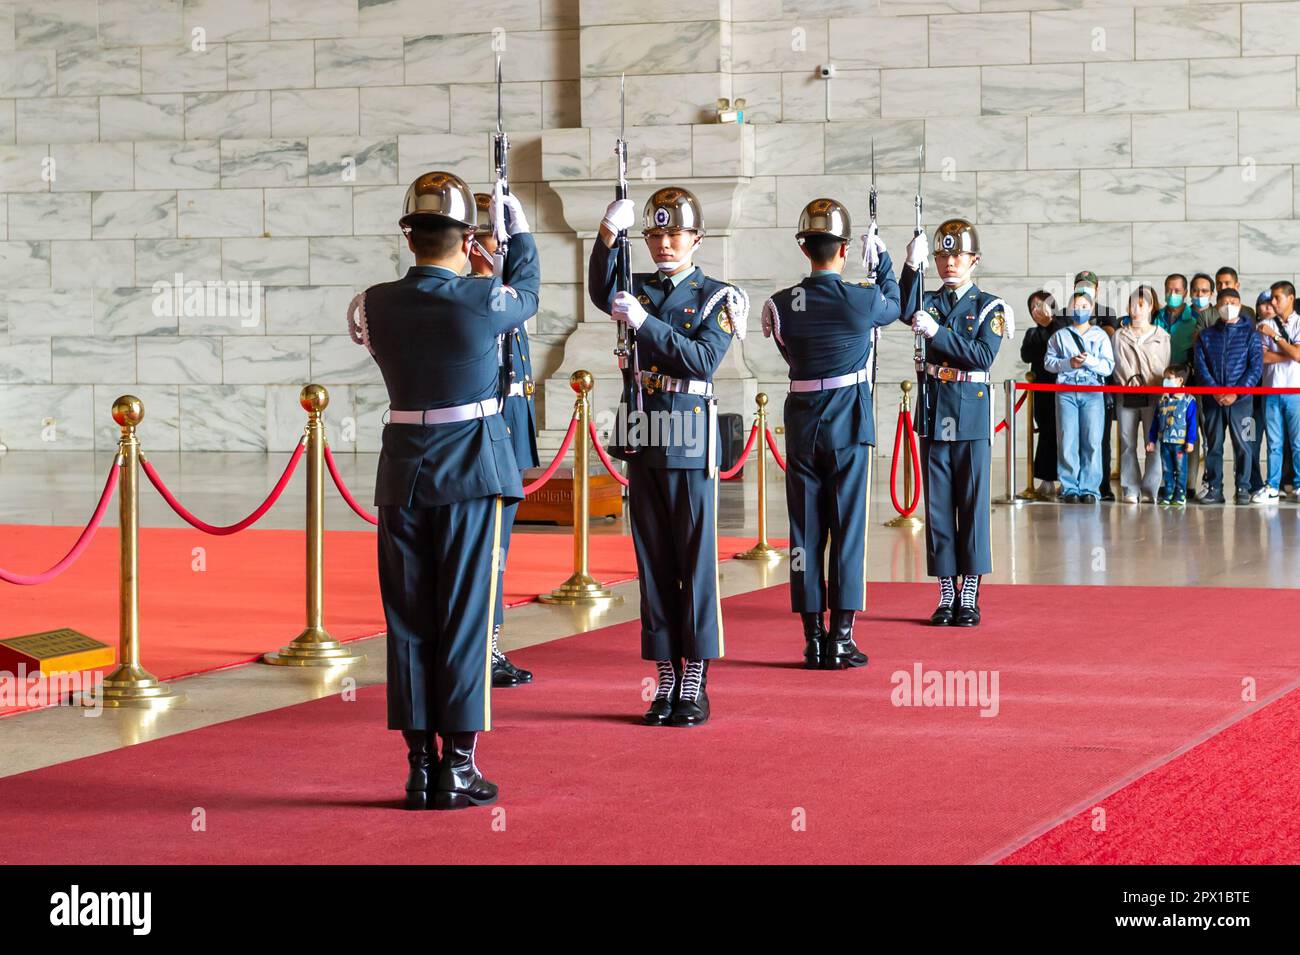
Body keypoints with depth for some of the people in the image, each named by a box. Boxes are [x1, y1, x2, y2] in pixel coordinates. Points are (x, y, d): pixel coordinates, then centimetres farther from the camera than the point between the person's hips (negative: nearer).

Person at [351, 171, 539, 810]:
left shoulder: (373, 306, -3)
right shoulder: (485, 301, -11)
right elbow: (526, 287, 13)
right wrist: (516, 220, 30)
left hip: (403, 477, 3)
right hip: (475, 476, -3)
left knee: (408, 622, 8)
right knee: (466, 618, 2)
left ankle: (420, 766, 11)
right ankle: (458, 768, 4)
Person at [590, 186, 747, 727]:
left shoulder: (716, 298, 0)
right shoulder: (639, 290, 10)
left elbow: (704, 360, -15)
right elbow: (602, 294, -12)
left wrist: (645, 322, -22)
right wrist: (608, 236, -28)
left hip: (691, 444, -4)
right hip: (642, 442, 4)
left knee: (696, 562, -1)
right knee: (653, 562, 6)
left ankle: (695, 685, 3)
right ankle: (666, 681, 13)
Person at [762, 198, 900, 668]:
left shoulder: (781, 305, -3)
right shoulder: (863, 300, -9)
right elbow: (894, 306, 14)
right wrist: (881, 258, 28)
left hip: (801, 425, 2)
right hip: (850, 424, -2)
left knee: (805, 529, 6)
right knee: (848, 527, 2)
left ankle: (813, 639, 8)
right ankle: (841, 639, 1)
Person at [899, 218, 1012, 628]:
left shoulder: (990, 307, 2)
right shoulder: (928, 303, 9)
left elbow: (984, 356, -13)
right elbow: (902, 310, -16)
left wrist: (937, 333, -18)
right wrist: (912, 266, -28)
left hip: (971, 415, -3)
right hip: (933, 414, 3)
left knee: (972, 504, -1)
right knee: (938, 505, 4)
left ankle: (970, 596, 4)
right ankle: (946, 594, 11)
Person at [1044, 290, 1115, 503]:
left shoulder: (1100, 336, 13)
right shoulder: (1060, 336, 14)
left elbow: (1109, 366, 5)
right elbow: (1048, 362, 7)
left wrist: (1089, 360, -11)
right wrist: (1069, 363, -8)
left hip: (1092, 392, 0)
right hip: (1066, 392, 0)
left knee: (1092, 441, -6)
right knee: (1067, 441, -5)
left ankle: (1089, 488, -2)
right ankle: (1069, 488, -1)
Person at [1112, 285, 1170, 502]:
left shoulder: (1161, 337, 10)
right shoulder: (1119, 336, 13)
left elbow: (1165, 367, 5)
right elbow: (1119, 364, 4)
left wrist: (1154, 386, -8)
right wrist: (1130, 380, -10)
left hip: (1154, 395, -1)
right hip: (1126, 395, 1)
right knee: (1128, 443, -1)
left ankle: (1150, 490, -1)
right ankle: (1130, 490, 2)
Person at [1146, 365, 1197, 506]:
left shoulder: (1188, 401, -6)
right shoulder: (1162, 401, 9)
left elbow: (1192, 422, -7)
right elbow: (1155, 422, 13)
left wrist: (1190, 441, -12)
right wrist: (1152, 440, 11)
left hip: (1180, 442, -5)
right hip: (1164, 442, 5)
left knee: (1180, 469, 0)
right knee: (1166, 470, 8)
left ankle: (1180, 495, 6)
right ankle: (1167, 494, 13)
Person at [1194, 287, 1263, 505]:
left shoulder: (1250, 333, 4)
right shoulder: (1206, 336, 10)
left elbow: (1256, 366, -3)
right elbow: (1201, 366, 2)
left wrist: (1237, 392, -13)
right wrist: (1215, 391, -12)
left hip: (1240, 398, -2)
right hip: (1212, 399, 2)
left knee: (1242, 444, -3)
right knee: (1213, 444, 5)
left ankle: (1243, 488, 4)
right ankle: (1214, 489, 10)